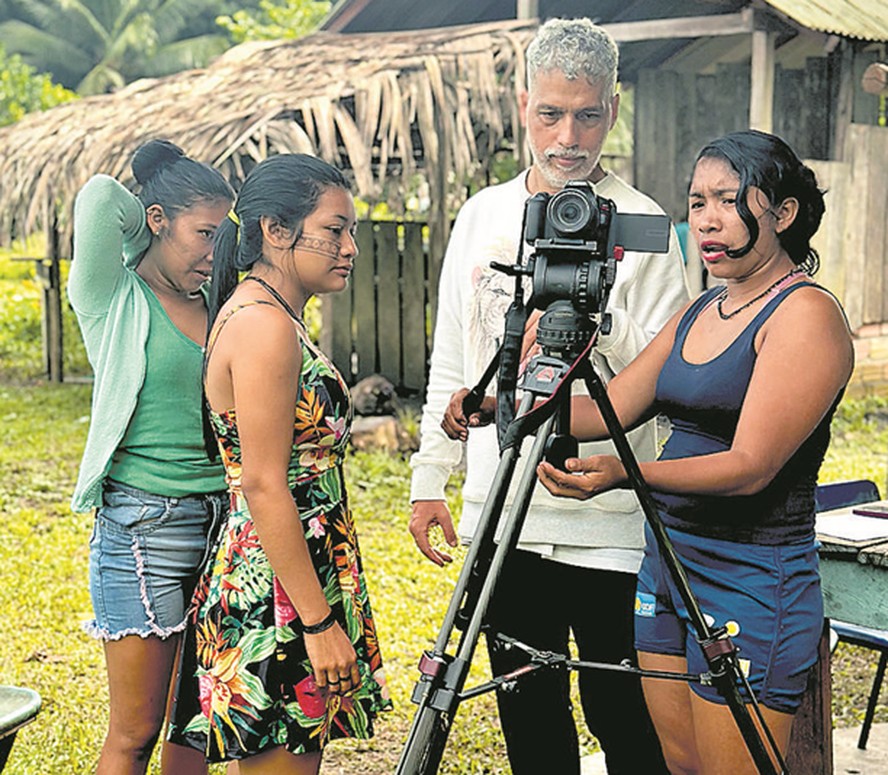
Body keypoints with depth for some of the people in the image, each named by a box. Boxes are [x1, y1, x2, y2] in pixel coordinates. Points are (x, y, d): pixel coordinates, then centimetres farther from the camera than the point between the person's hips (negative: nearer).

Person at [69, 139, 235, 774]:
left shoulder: (213, 303, 10)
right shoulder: (115, 298, -5)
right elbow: (100, 197, -17)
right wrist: (154, 238, -1)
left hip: (216, 520, 6)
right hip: (143, 525, -6)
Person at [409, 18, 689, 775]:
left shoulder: (640, 225, -5)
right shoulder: (482, 215, 9)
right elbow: (452, 359, 14)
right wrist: (430, 478, 12)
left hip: (607, 518, -4)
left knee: (619, 710, 3)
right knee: (527, 709, 15)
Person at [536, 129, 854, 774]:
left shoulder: (807, 314, -13)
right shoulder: (699, 311, 14)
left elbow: (751, 466, -22)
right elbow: (613, 407, 11)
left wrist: (624, 474, -36)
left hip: (752, 576, -8)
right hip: (667, 561, 8)